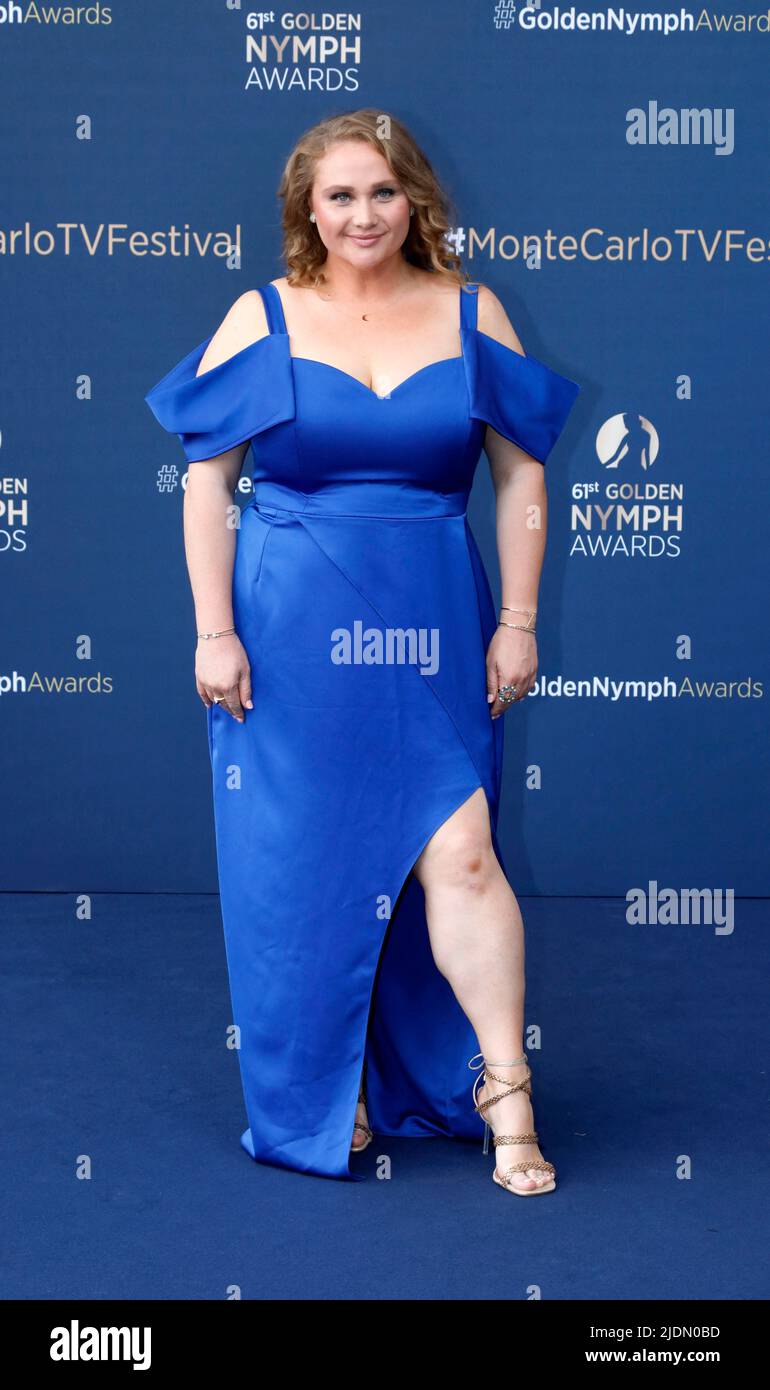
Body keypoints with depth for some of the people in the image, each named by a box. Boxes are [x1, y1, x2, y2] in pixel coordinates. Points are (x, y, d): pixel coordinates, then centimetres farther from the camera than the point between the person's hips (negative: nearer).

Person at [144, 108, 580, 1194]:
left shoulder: (471, 313, 6)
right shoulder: (262, 319, 2)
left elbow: (522, 473, 7)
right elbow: (206, 481, 2)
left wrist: (518, 621, 2)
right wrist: (214, 632, -4)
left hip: (432, 628, 1)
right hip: (292, 627, 0)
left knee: (458, 849, -8)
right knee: (307, 860, 5)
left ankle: (502, 1087, 6)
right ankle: (323, 1095, 22)